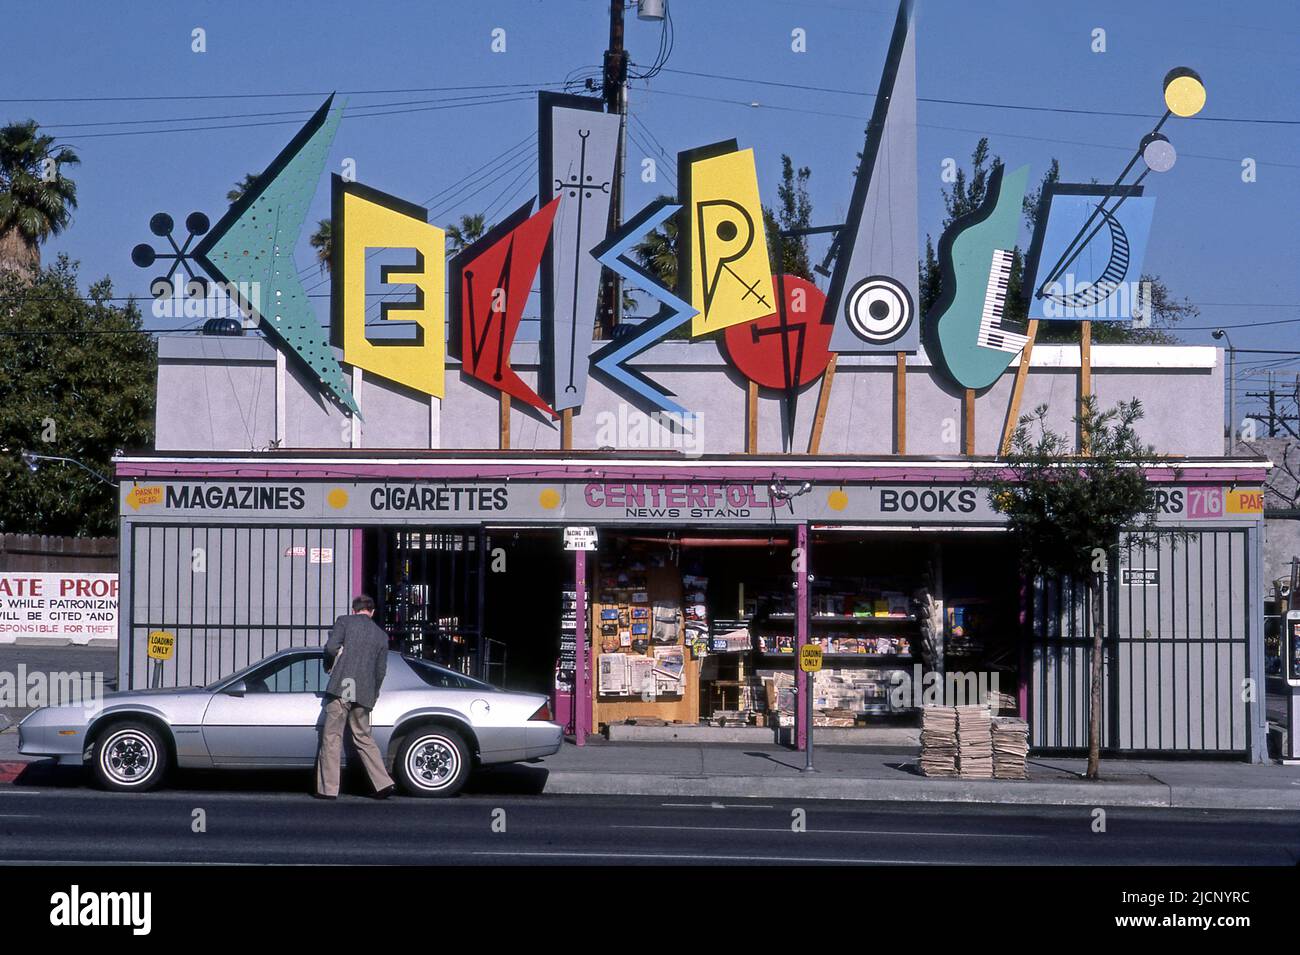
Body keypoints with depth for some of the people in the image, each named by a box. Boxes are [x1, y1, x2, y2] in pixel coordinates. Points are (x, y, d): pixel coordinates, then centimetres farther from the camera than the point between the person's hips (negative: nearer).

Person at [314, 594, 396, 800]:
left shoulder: (344, 621, 4)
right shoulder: (381, 635, 15)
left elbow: (331, 647, -10)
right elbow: (381, 671, 14)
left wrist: (329, 666, 10)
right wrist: (372, 696, 26)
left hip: (340, 689, -4)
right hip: (364, 694, 4)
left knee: (331, 737, 1)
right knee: (364, 738, 14)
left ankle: (328, 788, -1)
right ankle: (383, 784, 6)